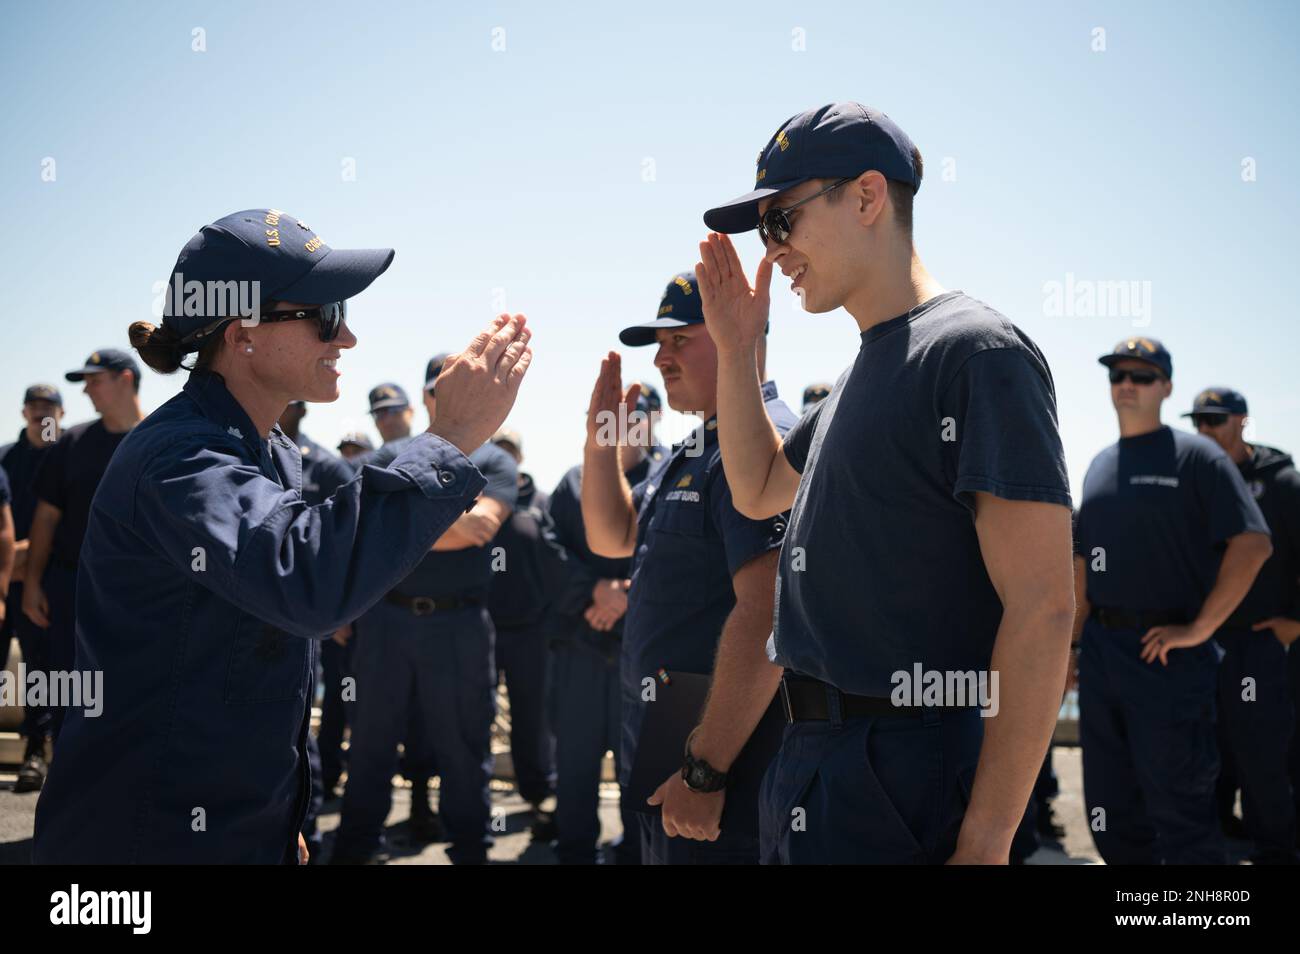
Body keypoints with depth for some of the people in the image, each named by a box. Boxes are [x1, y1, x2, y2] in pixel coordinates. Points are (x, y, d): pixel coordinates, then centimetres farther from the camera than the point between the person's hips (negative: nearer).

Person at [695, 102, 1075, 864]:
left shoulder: (976, 351, -14)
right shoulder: (866, 369, 13)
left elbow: (1042, 606, -20)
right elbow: (759, 490, 28)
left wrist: (984, 842, -22)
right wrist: (737, 349, 13)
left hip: (910, 781, -9)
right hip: (812, 754, 9)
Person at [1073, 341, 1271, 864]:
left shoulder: (1195, 456, -5)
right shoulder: (1100, 465, 15)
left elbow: (1253, 542, -14)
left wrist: (1200, 628, -17)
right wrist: (1075, 642, 13)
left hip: (1167, 652, -7)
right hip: (1101, 651, 7)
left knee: (1178, 808, -3)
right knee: (1110, 807, 13)